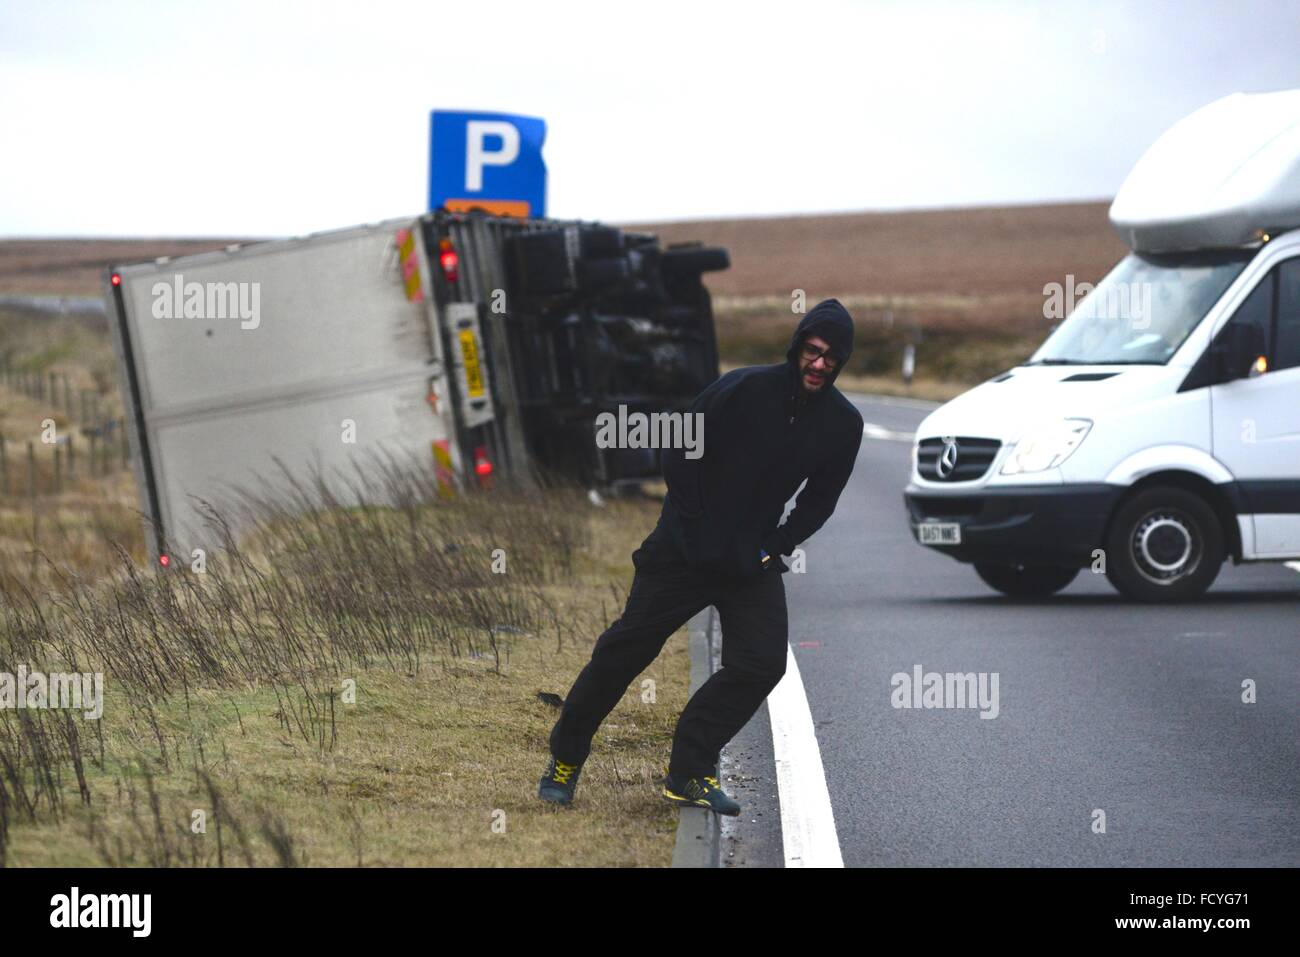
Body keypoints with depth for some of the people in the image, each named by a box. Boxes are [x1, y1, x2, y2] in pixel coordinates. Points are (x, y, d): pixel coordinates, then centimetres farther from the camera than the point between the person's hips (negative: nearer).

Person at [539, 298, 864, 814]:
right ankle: (565, 758, 14)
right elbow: (679, 453, -8)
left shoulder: (843, 423, -2)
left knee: (762, 664, -11)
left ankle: (690, 771, 0)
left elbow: (820, 499, 10)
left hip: (753, 558, 4)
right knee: (626, 649, 0)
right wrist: (694, 529, -11)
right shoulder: (743, 389, -15)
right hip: (685, 551, -4)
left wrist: (773, 547, -3)